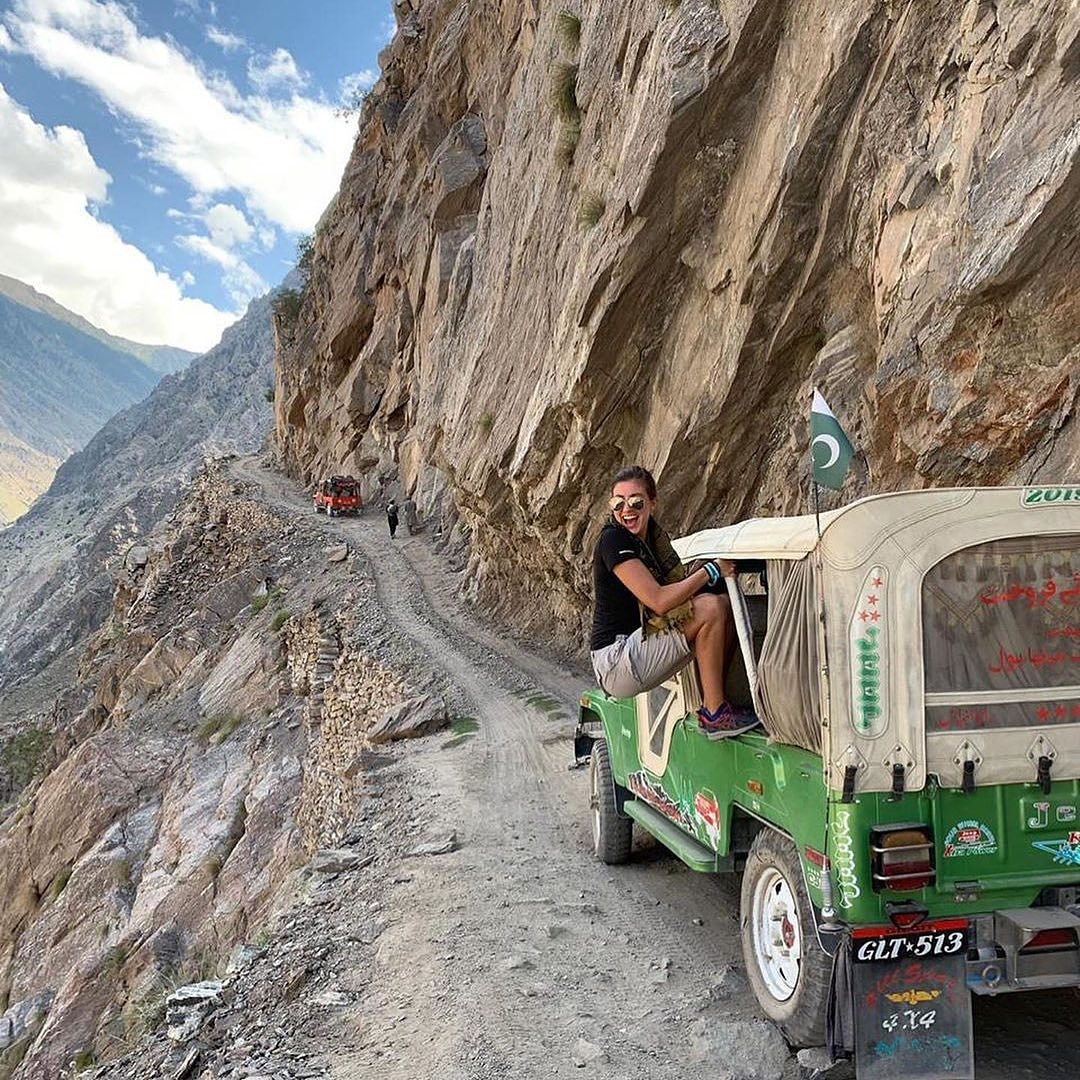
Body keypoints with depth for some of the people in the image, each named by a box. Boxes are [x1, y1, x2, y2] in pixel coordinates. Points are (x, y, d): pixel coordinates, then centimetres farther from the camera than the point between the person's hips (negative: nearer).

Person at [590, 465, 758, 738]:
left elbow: (675, 586, 13)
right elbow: (658, 600, -24)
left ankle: (713, 701, -1)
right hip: (616, 666, -9)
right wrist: (711, 569, -16)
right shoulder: (613, 540, -16)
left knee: (726, 607, 0)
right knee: (710, 609, -20)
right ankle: (714, 714, -13)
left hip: (643, 642, 9)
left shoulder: (652, 534, 11)